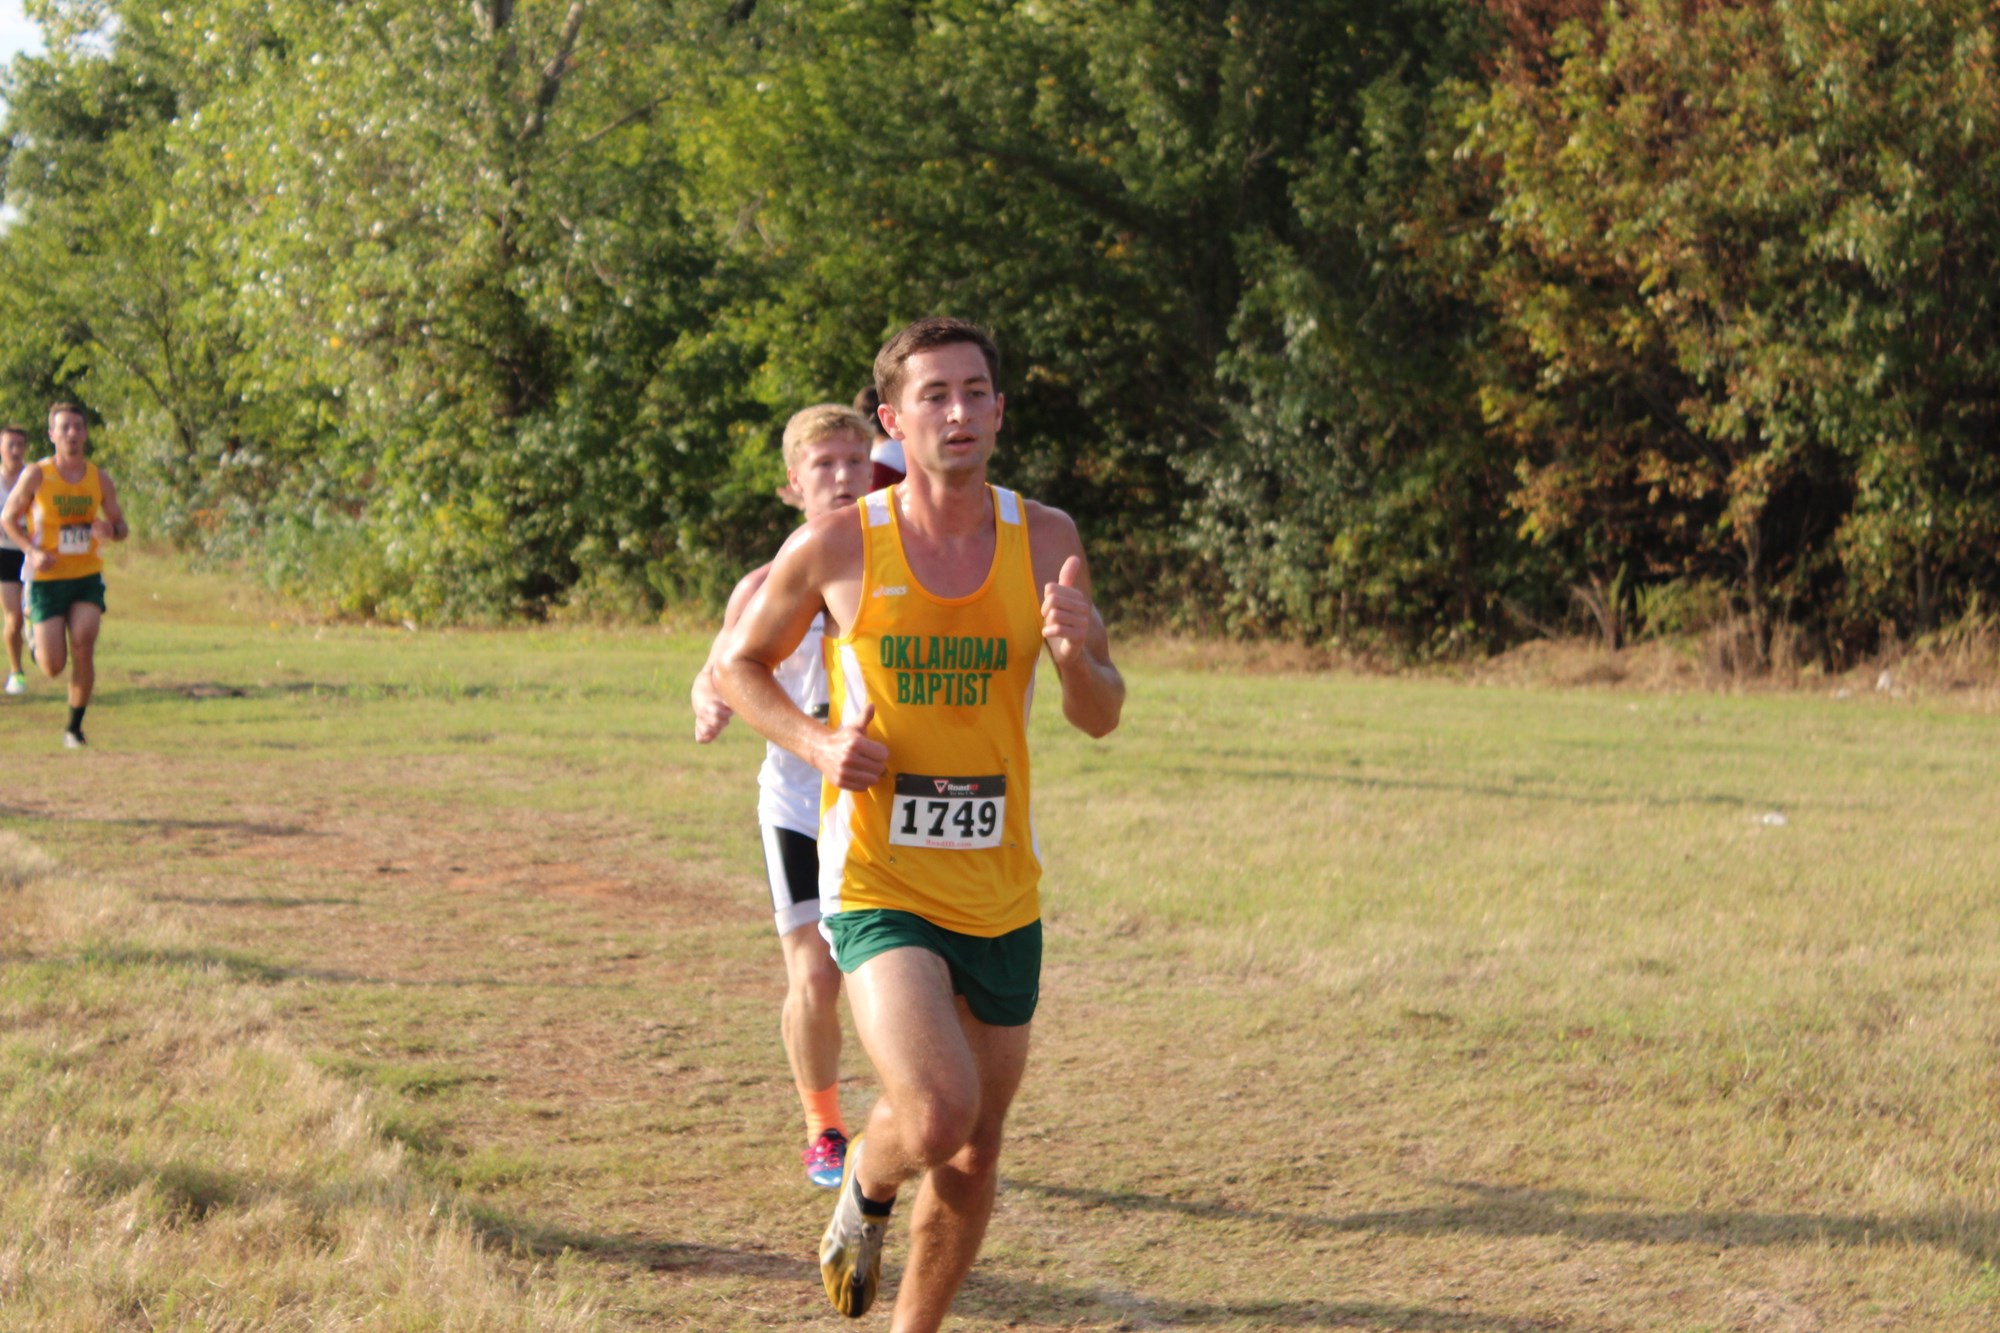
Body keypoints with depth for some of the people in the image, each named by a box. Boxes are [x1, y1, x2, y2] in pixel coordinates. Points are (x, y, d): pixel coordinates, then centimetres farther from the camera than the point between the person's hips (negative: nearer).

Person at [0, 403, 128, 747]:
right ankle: (34, 632, 34)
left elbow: (121, 527, 11)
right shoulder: (36, 475, -6)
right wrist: (32, 551, -14)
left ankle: (74, 726, 2)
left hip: (87, 578, 2)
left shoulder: (100, 479, 2)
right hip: (47, 579, -2)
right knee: (54, 667, -4)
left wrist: (110, 530, -14)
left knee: (84, 651, -16)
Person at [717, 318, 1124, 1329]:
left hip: (1001, 892, 4)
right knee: (936, 1113, -23)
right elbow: (738, 666, 7)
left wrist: (1075, 655, -18)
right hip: (877, 886, -4)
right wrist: (815, 743, -12)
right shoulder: (837, 547, -7)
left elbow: (1101, 719, 5)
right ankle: (865, 1188, 12)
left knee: (974, 1154, 12)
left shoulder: (1043, 541, 1)